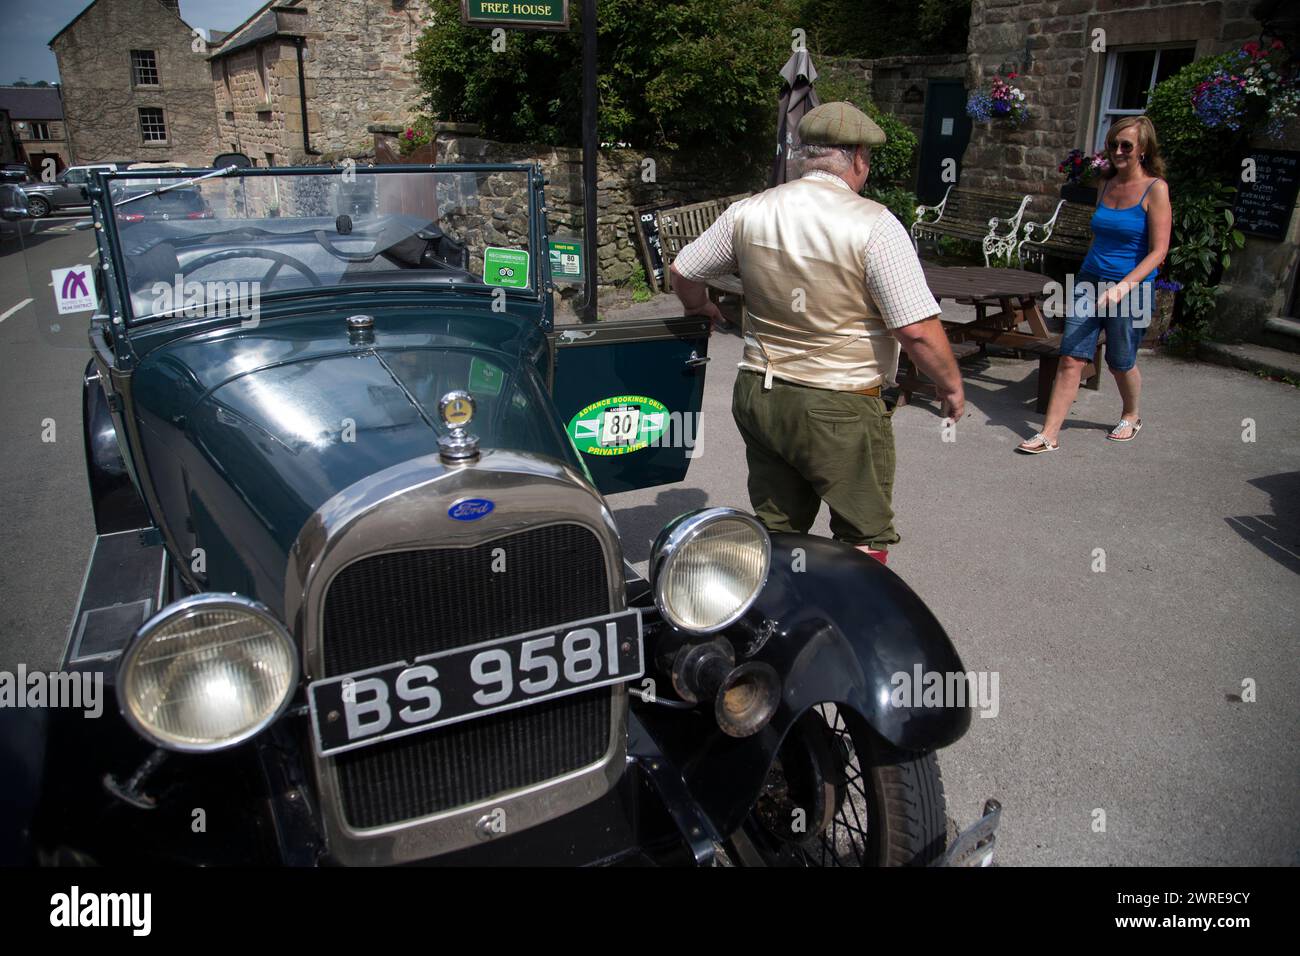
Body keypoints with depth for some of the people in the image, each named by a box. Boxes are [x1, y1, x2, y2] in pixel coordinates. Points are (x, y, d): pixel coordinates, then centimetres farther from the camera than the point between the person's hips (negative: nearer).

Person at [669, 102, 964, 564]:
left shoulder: (748, 212, 0)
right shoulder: (873, 224, -16)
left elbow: (683, 271, 11)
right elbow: (918, 330, -18)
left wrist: (701, 308, 32)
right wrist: (951, 384, -1)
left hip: (758, 397, 6)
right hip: (841, 409, -5)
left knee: (775, 533, 19)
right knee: (865, 542, 12)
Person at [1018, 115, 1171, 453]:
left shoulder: (1155, 189, -9)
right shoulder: (1106, 185, 9)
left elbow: (1158, 250, -14)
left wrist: (1124, 286, -24)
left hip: (1132, 287, -4)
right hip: (1091, 282, 5)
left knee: (1121, 362, 9)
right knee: (1071, 358, -4)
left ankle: (1131, 415, 38)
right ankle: (1049, 435, -4)